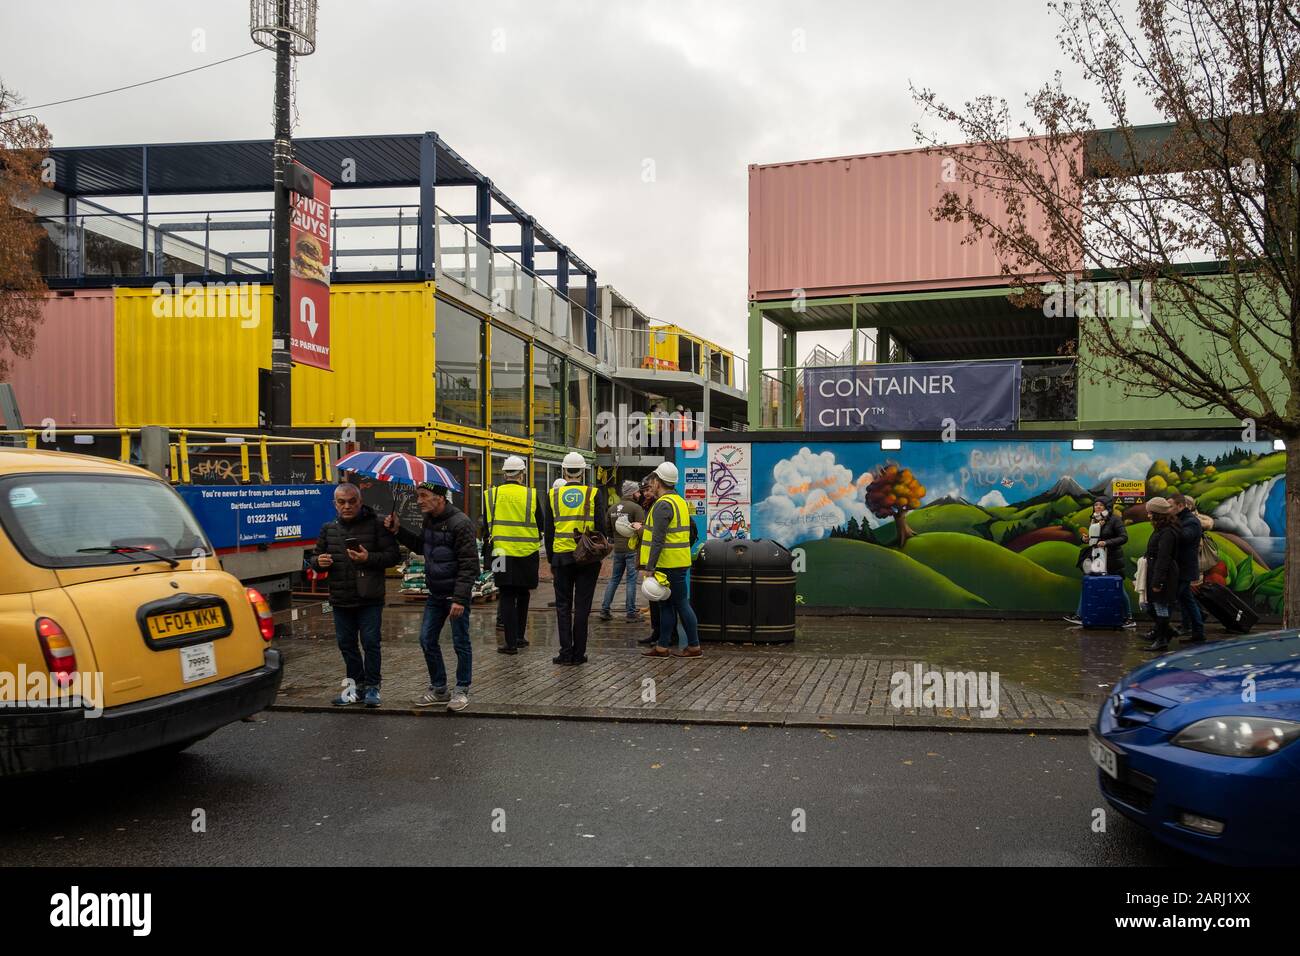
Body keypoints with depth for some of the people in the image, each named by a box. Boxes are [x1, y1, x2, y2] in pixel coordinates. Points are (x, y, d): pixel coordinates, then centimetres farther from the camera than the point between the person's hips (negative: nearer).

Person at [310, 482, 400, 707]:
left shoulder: (376, 525, -4)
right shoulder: (328, 528, 10)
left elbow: (392, 555, -7)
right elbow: (314, 556, 18)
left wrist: (369, 558, -23)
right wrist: (318, 561, -6)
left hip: (369, 598, -5)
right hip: (340, 599, 5)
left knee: (370, 643, -1)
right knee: (346, 644, 12)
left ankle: (372, 687, 11)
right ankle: (357, 685, 26)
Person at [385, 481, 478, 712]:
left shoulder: (460, 523, -19)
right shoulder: (429, 520, 7)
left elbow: (469, 566, -20)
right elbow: (421, 546, 24)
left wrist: (460, 599, -24)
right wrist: (398, 531, 10)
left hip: (455, 594, -8)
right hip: (435, 594, 8)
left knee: (460, 643, 3)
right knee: (427, 640, 11)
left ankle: (461, 691, 17)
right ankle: (438, 689, 25)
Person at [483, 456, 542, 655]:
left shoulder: (492, 495, -1)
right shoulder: (531, 495, -6)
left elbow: (486, 527, 6)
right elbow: (540, 526, 3)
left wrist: (486, 556, 15)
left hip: (501, 553, 0)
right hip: (526, 553, 0)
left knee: (507, 597, 2)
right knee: (522, 596, 15)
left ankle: (511, 642, -2)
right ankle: (519, 636, 23)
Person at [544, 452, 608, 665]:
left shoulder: (554, 495, 2)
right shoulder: (594, 494, -2)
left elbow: (549, 530, 5)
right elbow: (601, 527, -3)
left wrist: (551, 558, 12)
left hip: (562, 556, 1)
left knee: (563, 605, 8)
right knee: (582, 605, 5)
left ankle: (566, 651, 3)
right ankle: (578, 653, 6)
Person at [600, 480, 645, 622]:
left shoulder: (612, 509, 9)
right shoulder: (636, 508, -12)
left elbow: (607, 530, 14)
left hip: (617, 550, 6)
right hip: (632, 548, -6)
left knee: (614, 579, 14)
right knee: (631, 580, 2)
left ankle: (604, 610, 13)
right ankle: (631, 613, 6)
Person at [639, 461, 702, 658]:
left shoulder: (663, 505, -17)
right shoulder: (679, 501, 15)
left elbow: (658, 540, -21)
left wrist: (649, 567, -20)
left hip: (669, 564, -10)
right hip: (678, 562, 10)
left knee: (681, 604, -3)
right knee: (666, 604, 13)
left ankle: (694, 647, 4)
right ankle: (662, 646, 18)